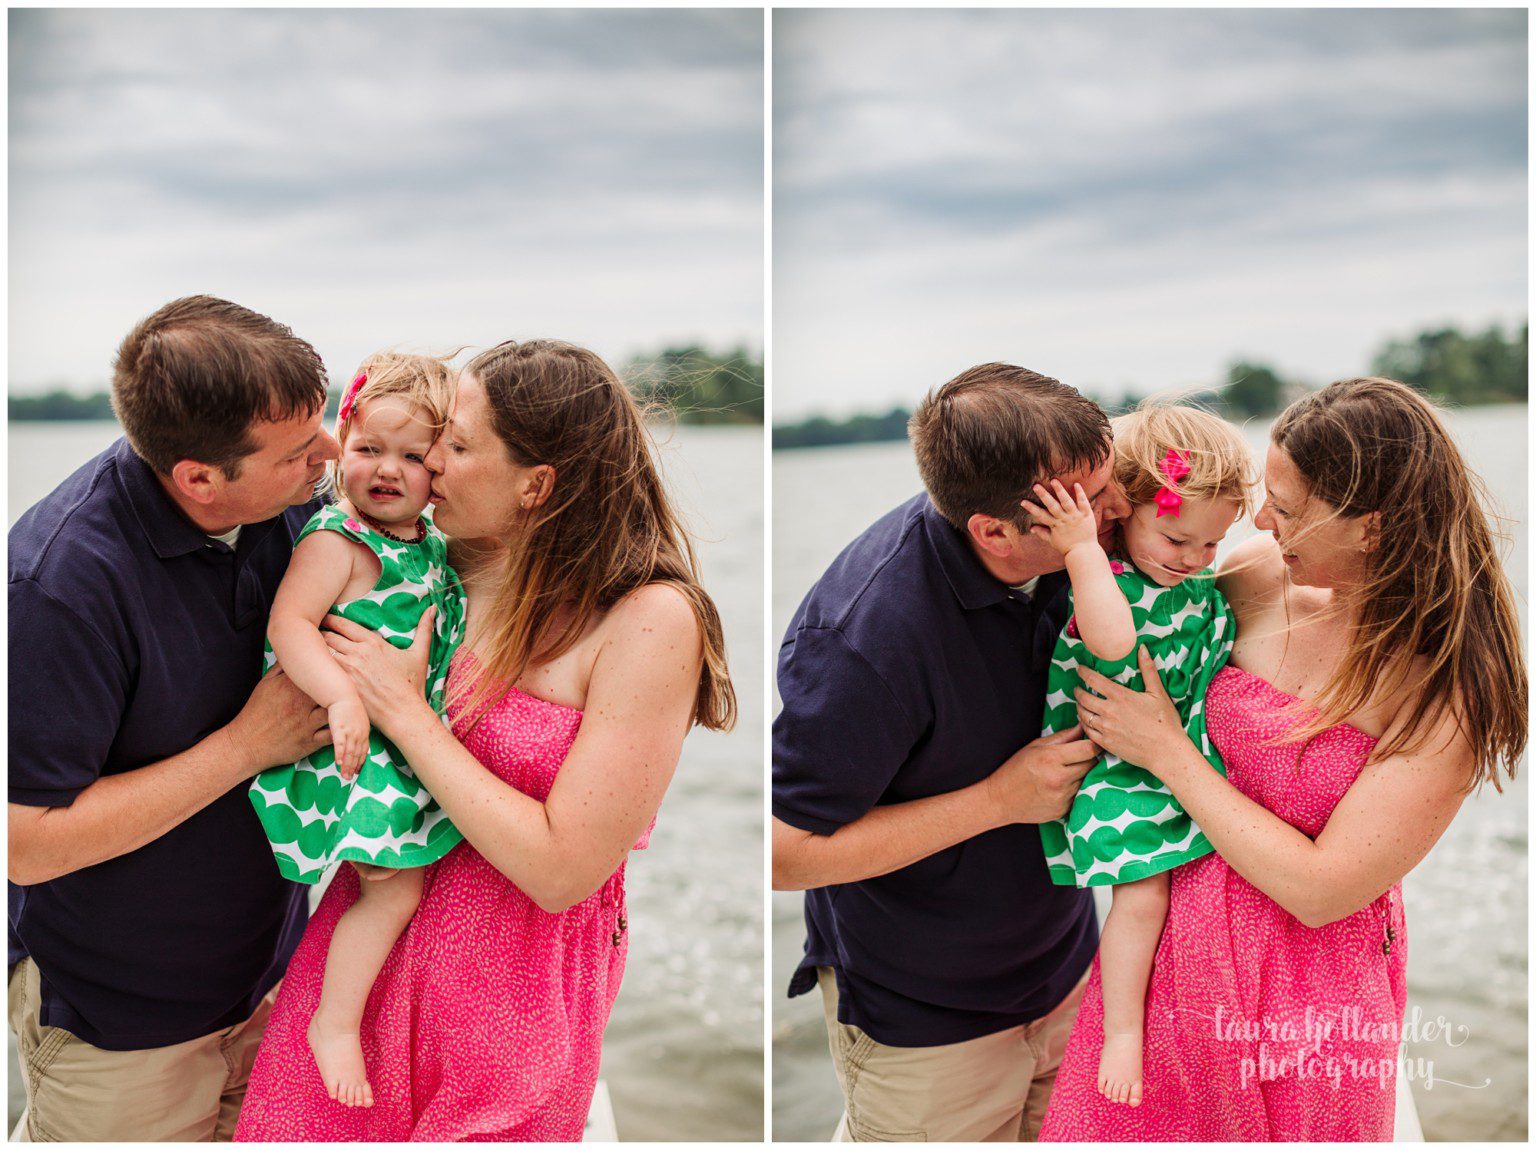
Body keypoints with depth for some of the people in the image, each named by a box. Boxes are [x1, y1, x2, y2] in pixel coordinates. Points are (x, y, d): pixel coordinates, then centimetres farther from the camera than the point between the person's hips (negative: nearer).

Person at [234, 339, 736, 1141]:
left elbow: (562, 872, -23)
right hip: (385, 909, 5)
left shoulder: (652, 622, -21)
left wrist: (404, 712, -20)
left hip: (513, 975, -5)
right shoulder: (452, 568, -4)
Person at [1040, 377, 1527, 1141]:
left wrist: (1165, 751, -19)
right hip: (1172, 952, 4)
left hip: (1304, 1006, -4)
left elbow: (1321, 890, -22)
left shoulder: (1449, 689, -21)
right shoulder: (1260, 577, -8)